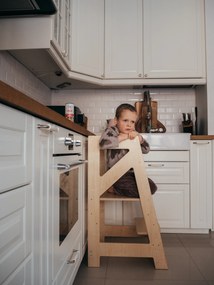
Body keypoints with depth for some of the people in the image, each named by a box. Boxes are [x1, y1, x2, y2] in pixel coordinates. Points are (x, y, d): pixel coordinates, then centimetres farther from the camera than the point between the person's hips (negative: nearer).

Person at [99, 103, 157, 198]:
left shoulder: (133, 134, 9)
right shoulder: (112, 130, -10)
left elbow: (146, 149, 5)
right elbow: (103, 143, -33)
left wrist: (139, 137, -14)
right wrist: (122, 137, -23)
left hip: (132, 172, 7)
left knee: (152, 188, 2)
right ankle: (113, 188, 6)